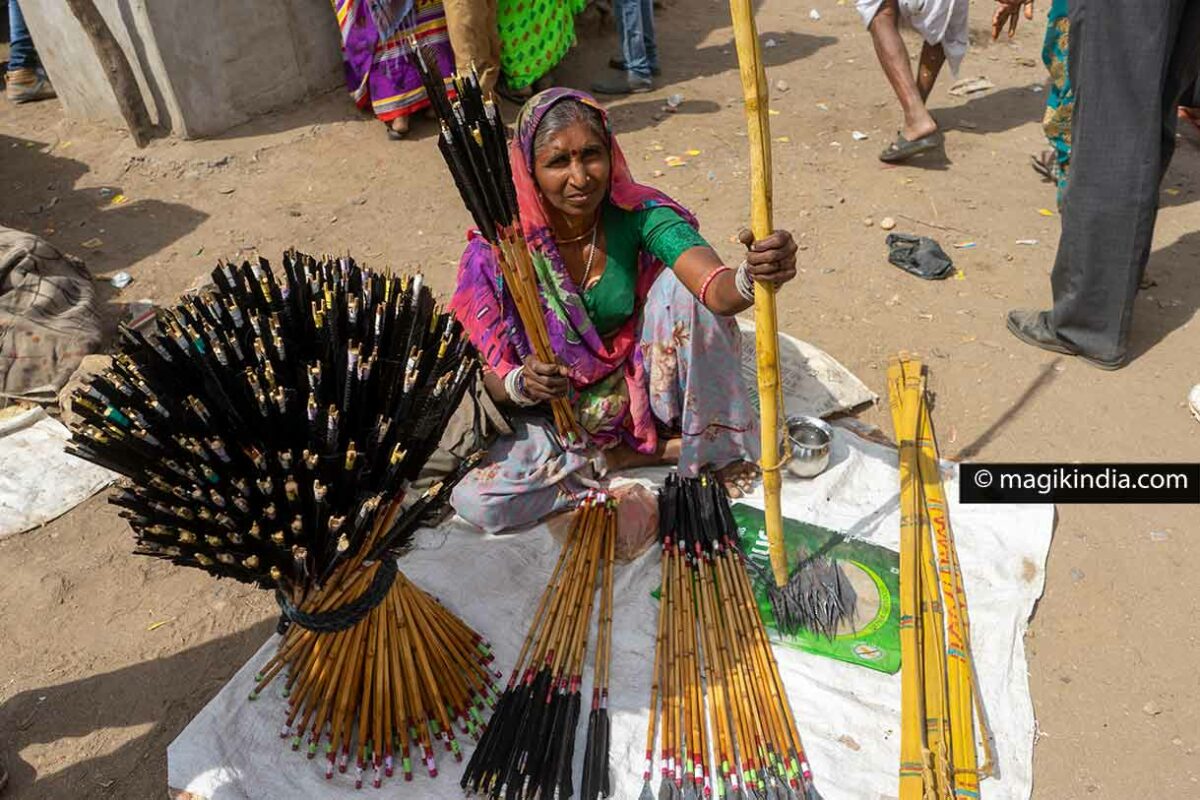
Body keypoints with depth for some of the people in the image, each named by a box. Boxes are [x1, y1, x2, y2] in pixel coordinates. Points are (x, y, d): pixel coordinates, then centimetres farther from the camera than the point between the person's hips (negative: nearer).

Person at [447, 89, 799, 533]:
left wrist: (752, 276, -59)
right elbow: (490, 377, -12)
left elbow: (717, 291, -35)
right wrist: (522, 383, -36)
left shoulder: (638, 215, -18)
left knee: (681, 283, -26)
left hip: (647, 390, -1)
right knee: (476, 502, -23)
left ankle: (717, 443, -12)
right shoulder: (500, 251, -18)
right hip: (564, 418, 1)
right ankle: (664, 450, -12)